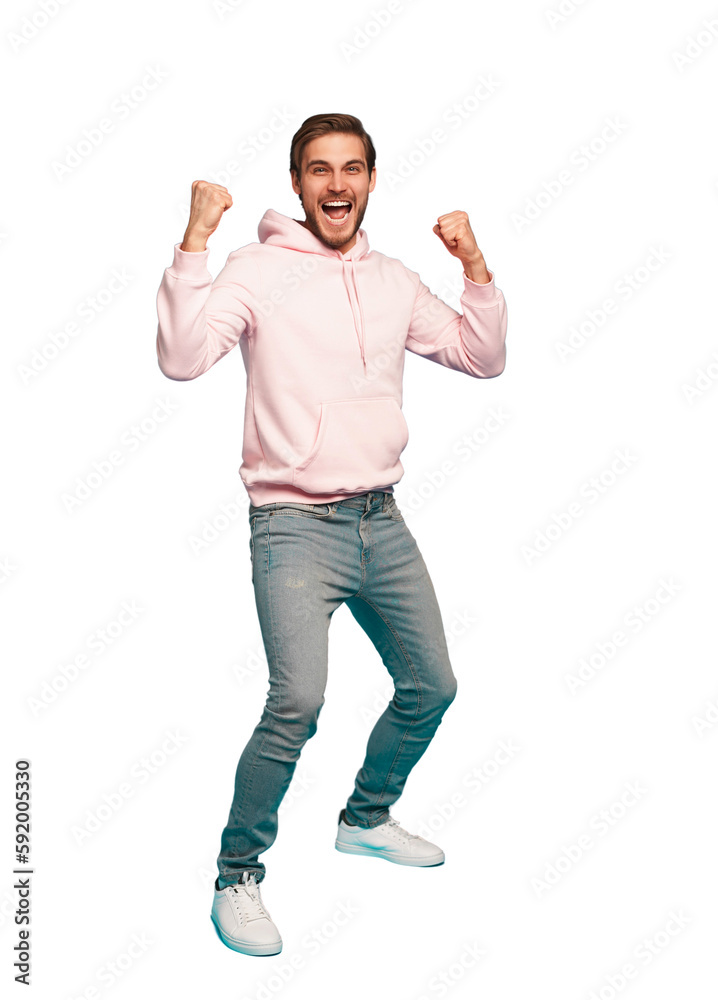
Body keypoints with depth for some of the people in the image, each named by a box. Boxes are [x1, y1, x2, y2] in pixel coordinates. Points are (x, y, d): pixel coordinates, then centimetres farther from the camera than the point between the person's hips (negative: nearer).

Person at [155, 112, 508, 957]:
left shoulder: (393, 281, 11)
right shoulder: (258, 270, -6)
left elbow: (484, 359, 13)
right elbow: (182, 358, -19)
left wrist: (476, 267, 1)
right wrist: (195, 240, -23)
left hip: (381, 521, 7)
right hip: (294, 526, -6)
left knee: (431, 687, 14)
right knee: (298, 700, -23)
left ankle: (365, 819, 39)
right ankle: (237, 876, -2)